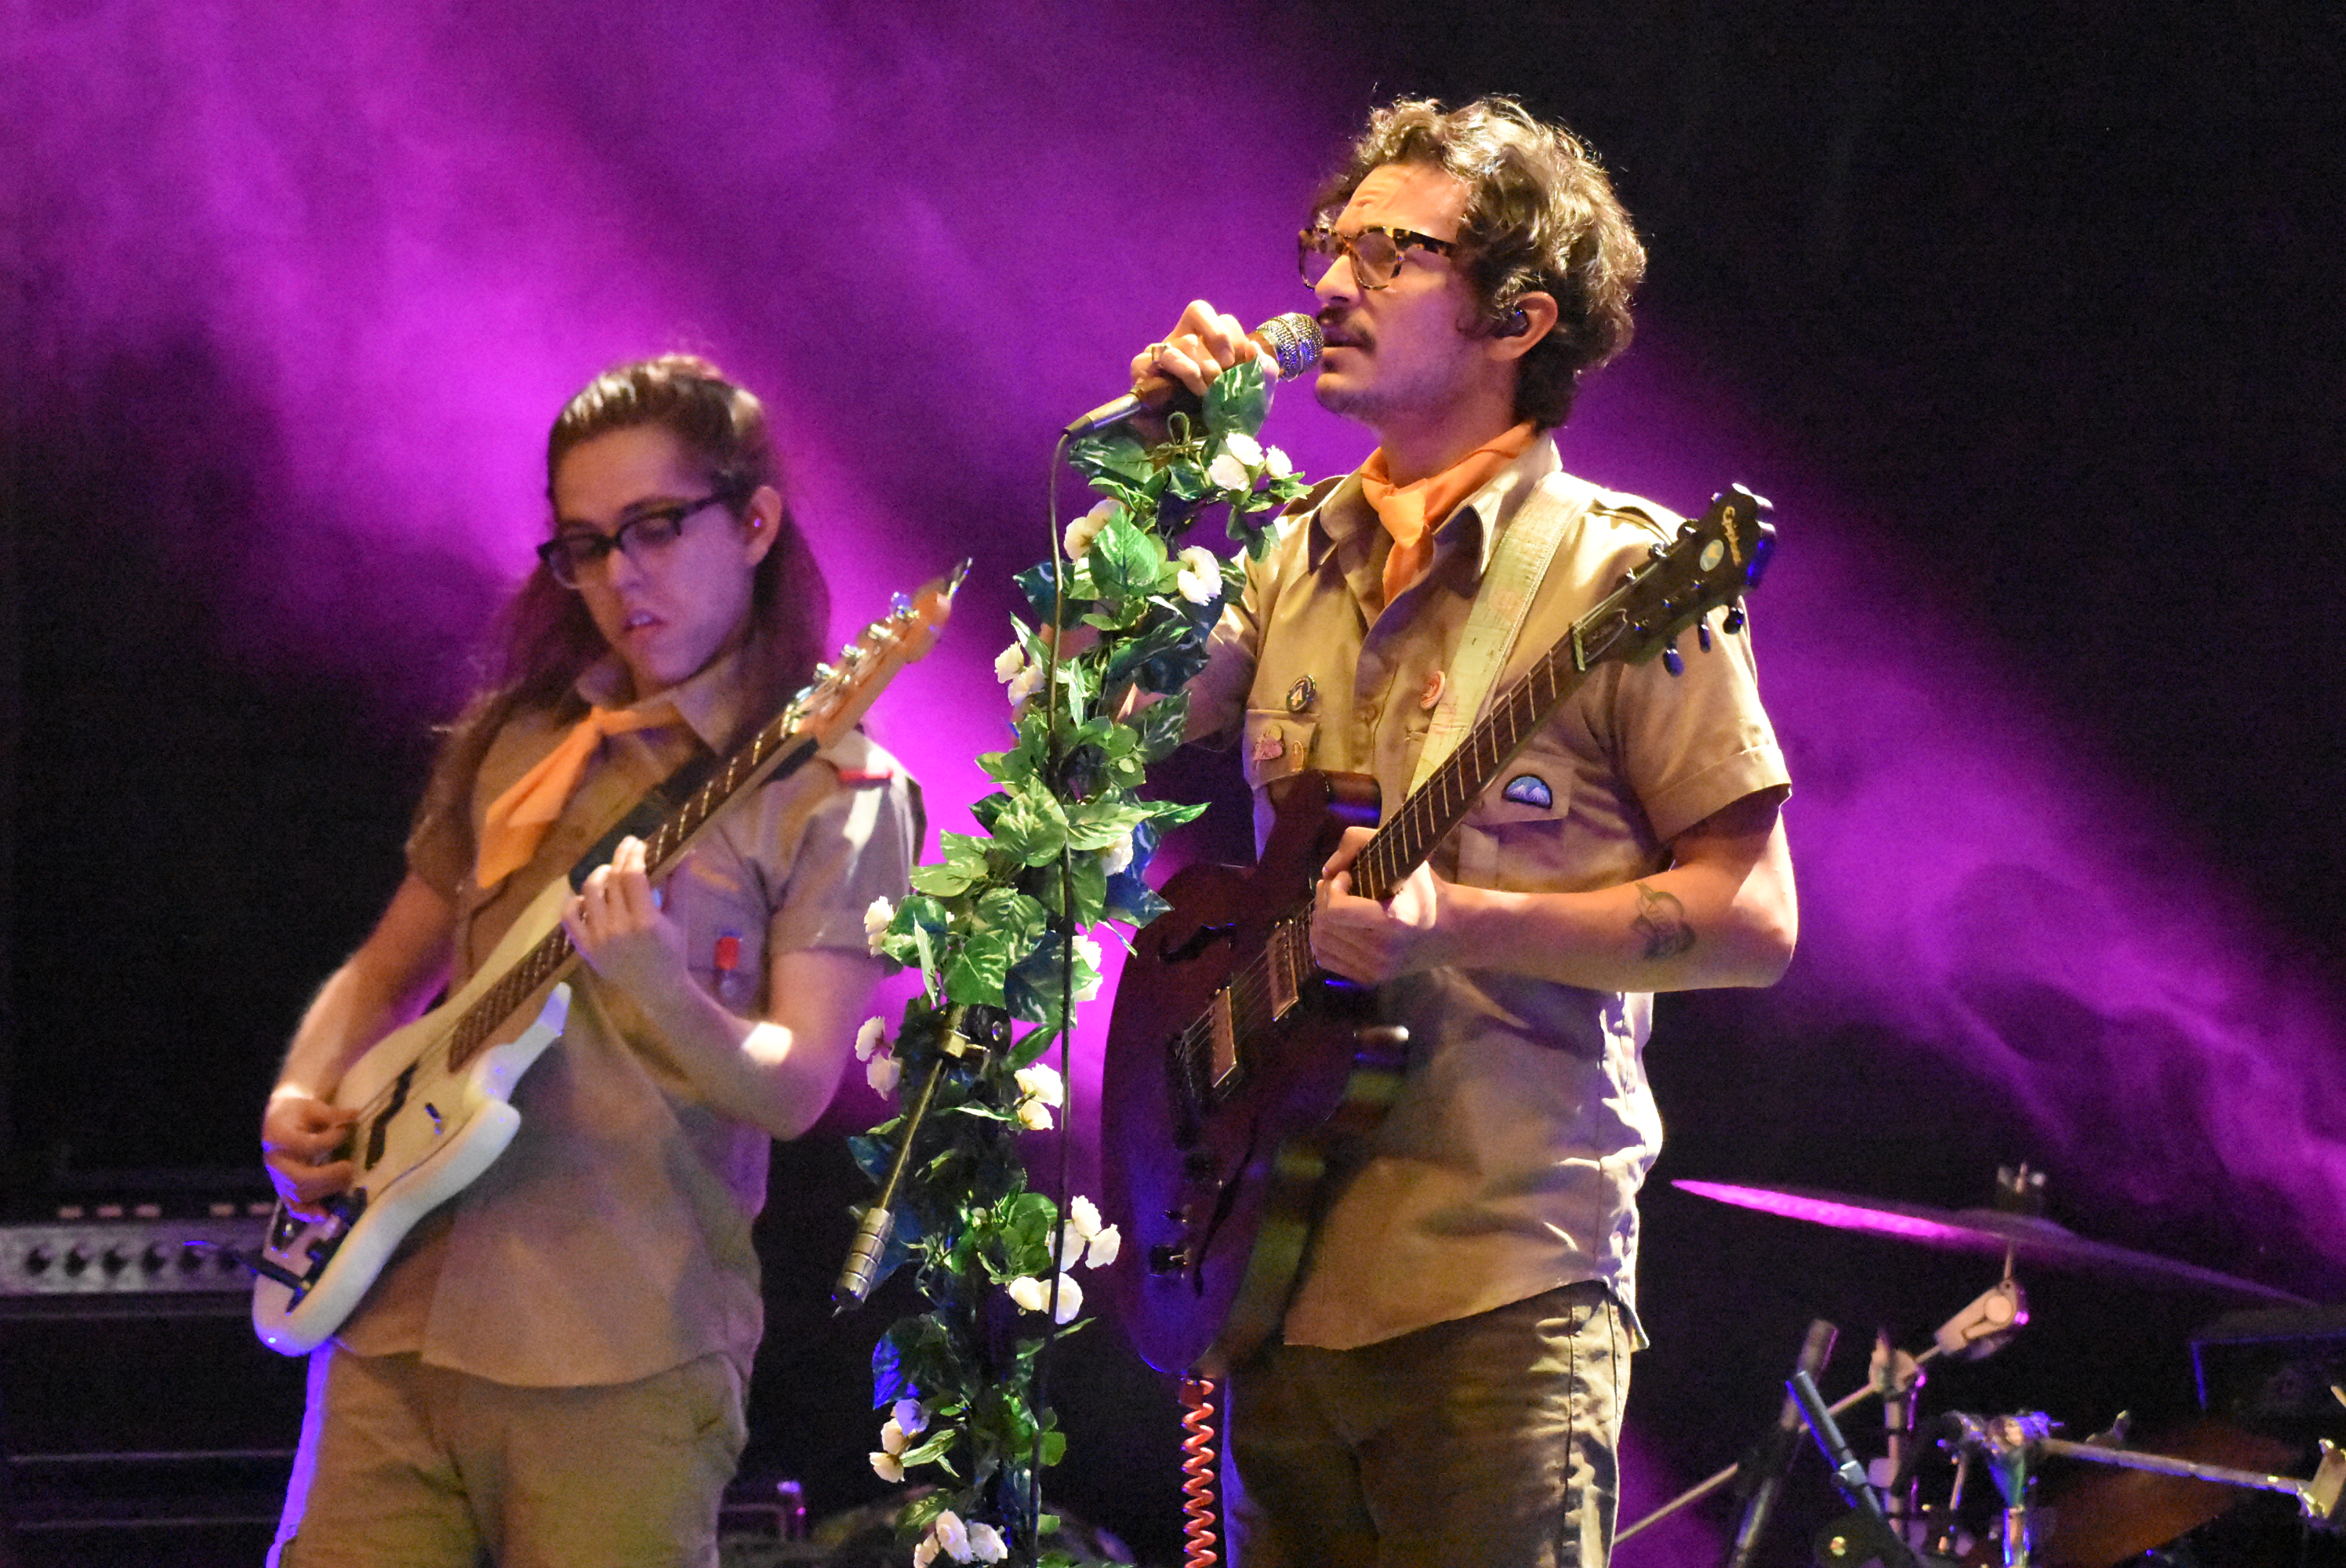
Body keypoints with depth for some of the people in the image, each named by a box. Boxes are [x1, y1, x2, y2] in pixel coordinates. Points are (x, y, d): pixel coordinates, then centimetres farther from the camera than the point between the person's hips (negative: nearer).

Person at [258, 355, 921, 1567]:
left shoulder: (835, 792, -1)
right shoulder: (514, 740, 16)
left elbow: (794, 1089, -11)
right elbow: (384, 974, 26)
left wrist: (656, 988, -30)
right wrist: (302, 1100, 6)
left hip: (624, 1369, -5)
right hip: (397, 1325, 5)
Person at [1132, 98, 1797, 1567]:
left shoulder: (1618, 571, -6)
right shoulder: (1296, 558, 13)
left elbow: (1751, 923, -9)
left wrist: (1458, 920, -19)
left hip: (1496, 1292, -6)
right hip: (1281, 1268, 6)